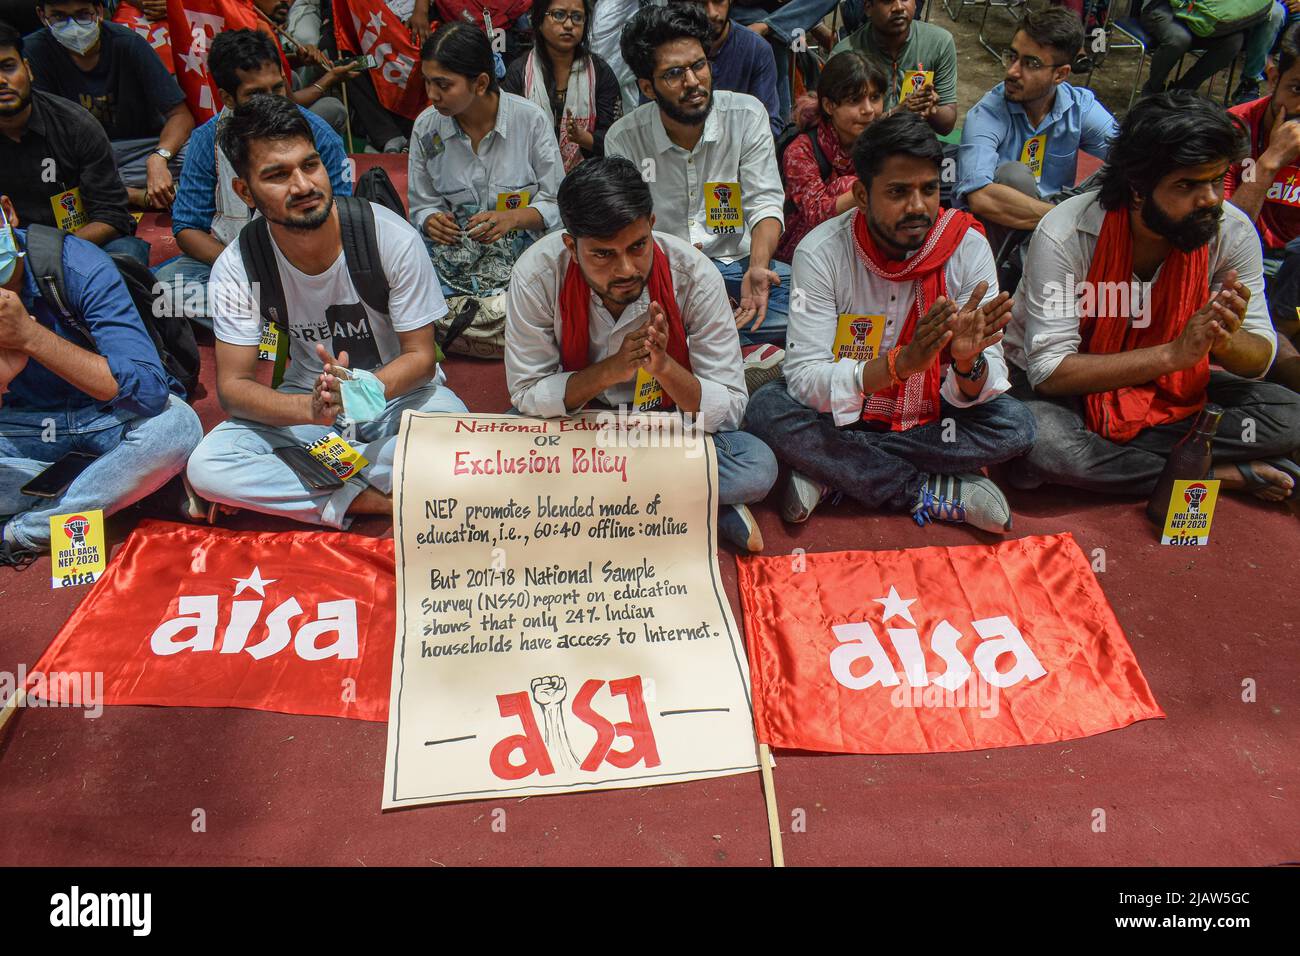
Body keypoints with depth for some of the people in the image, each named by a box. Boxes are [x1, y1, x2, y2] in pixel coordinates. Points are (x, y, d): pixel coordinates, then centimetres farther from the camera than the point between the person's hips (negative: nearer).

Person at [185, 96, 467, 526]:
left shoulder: (391, 236, -19)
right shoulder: (236, 266, -14)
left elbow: (421, 356, -13)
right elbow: (232, 385, -13)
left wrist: (368, 390, -36)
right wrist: (313, 407, -35)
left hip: (399, 391, -1)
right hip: (307, 397, 2)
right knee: (205, 466, -23)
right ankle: (372, 500, -20)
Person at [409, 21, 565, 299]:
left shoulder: (531, 119, -6)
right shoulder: (426, 127, 3)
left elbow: (555, 204, -1)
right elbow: (421, 207, 11)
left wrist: (512, 218, -19)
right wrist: (432, 222, -12)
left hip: (522, 253, -2)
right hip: (451, 258, 2)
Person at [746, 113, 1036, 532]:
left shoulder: (968, 248, -14)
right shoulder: (820, 251, -18)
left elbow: (976, 394, -15)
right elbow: (804, 379, -25)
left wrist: (969, 363, -40)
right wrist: (899, 364, -41)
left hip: (934, 414, 2)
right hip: (843, 412, -1)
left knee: (1016, 423, -23)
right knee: (766, 407, -29)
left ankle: (830, 471, -19)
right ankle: (932, 494, -19)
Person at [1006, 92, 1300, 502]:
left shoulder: (1232, 232, -14)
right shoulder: (1064, 235, -26)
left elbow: (1260, 357, -6)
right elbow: (1050, 371, -28)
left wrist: (1226, 341, -32)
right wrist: (1173, 353, -37)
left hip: (1169, 384, 4)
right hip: (1066, 383, -3)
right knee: (1040, 442, -37)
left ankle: (1101, 453, -18)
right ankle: (1223, 474, -16)